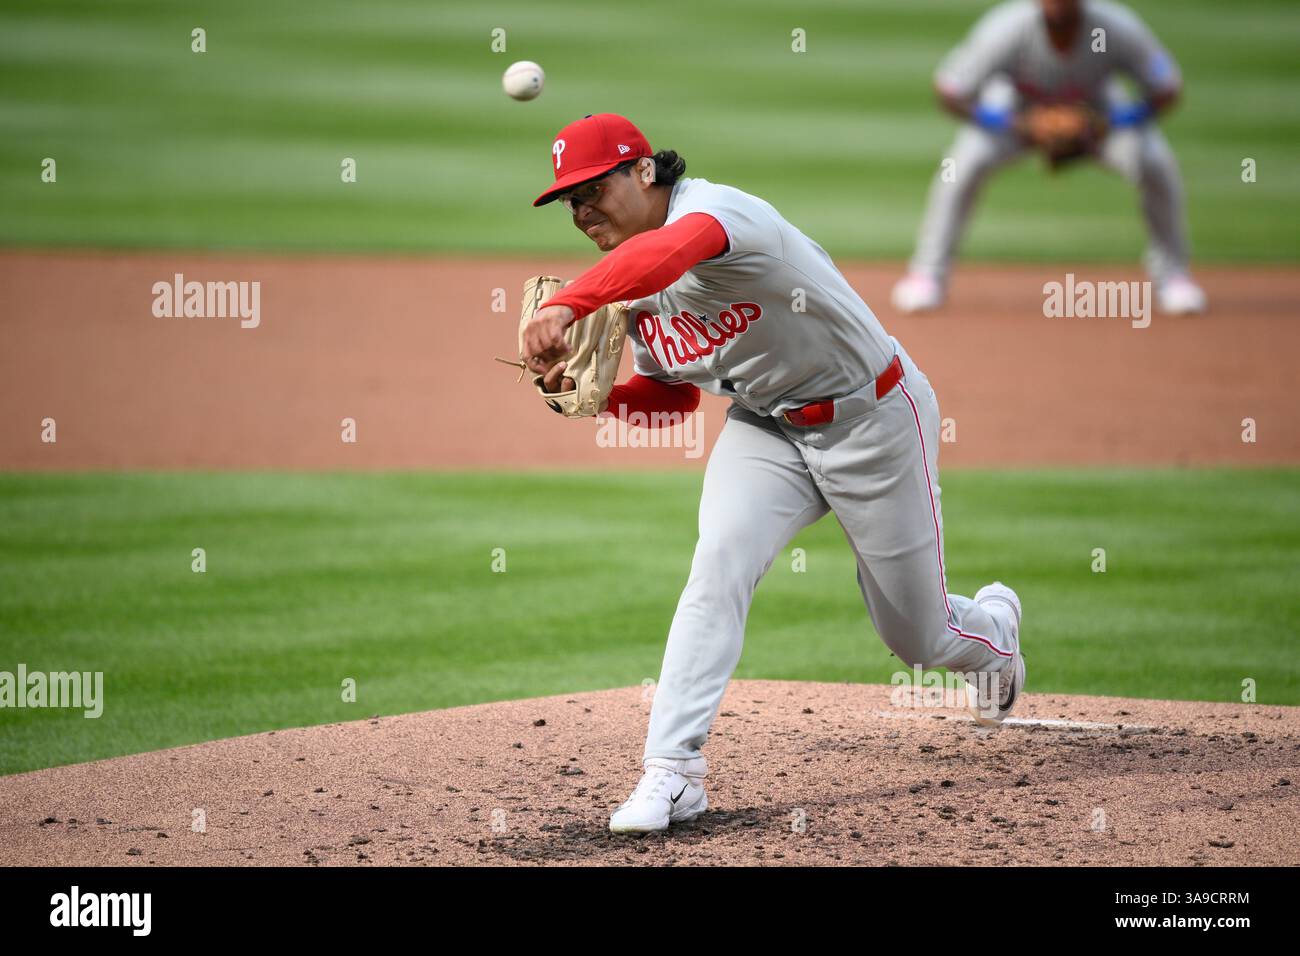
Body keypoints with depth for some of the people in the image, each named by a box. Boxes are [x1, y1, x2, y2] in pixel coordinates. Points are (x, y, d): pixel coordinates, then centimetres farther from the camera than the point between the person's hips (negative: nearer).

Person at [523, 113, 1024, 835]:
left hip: (873, 418, -6)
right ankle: (673, 772, -22)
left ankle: (995, 625, 45)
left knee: (919, 636, 8)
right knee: (720, 564, -22)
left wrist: (567, 304, -67)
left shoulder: (712, 207, -29)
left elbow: (673, 249, -55)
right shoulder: (633, 291, -2)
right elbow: (673, 395, 10)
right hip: (767, 428, 6)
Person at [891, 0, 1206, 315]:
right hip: (1017, 108, -1)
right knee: (966, 161, -27)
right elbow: (949, 92, -25)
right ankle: (927, 274, -9)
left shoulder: (1119, 29, -33)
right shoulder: (1005, 30, -35)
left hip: (1099, 108, 1)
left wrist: (1109, 126, -33)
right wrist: (1009, 124, -36)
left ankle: (1172, 275, 1)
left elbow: (1166, 88, -19)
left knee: (1156, 164, -22)